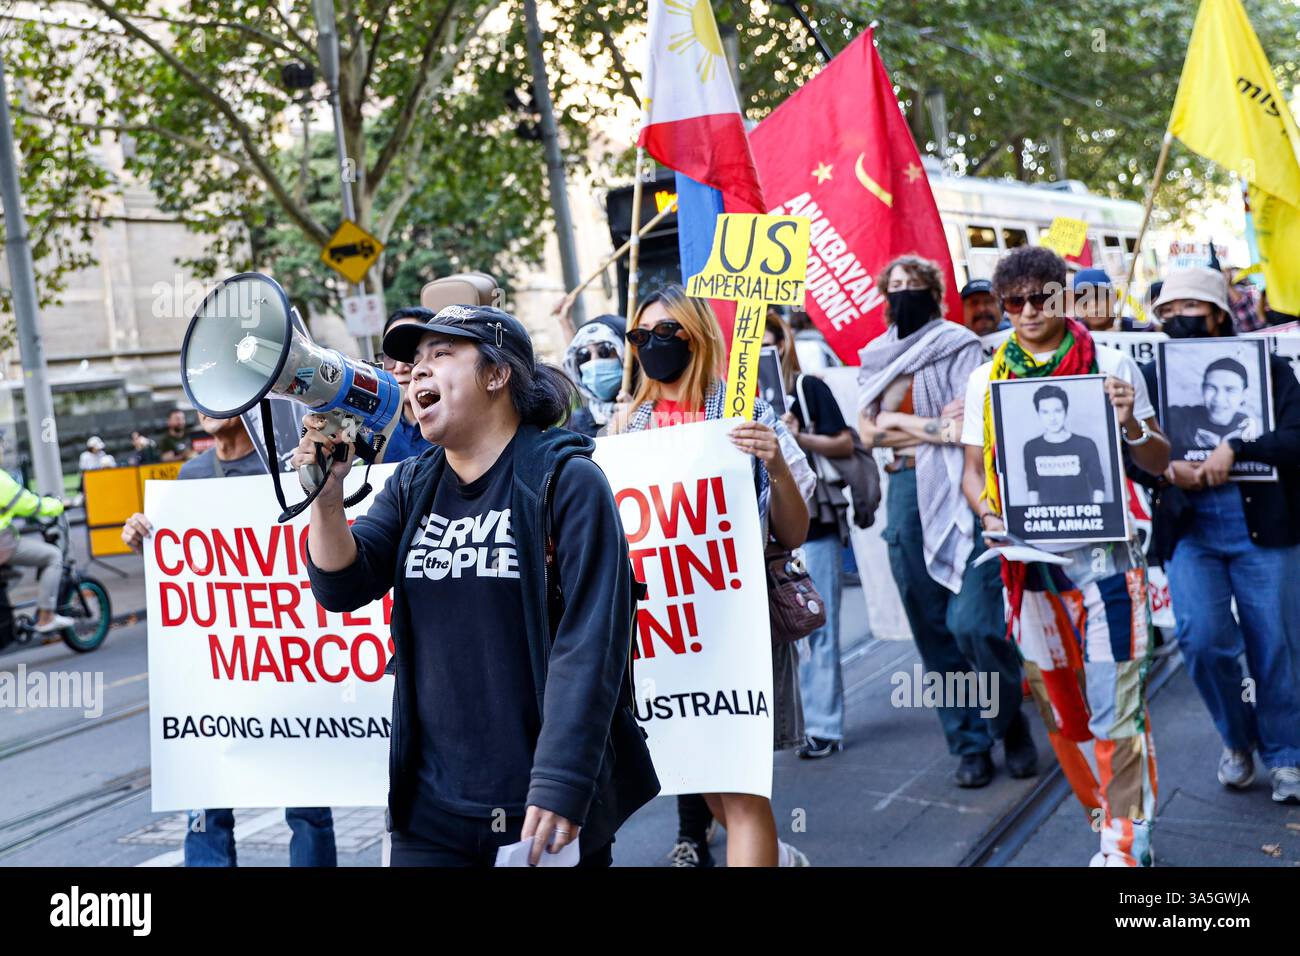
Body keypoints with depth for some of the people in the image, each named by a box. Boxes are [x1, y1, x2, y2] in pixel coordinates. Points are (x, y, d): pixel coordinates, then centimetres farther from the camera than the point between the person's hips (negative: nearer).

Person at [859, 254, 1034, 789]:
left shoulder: (960, 347, 2)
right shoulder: (878, 358, 16)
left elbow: (970, 425, -10)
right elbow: (868, 431, 5)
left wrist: (900, 424, -4)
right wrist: (935, 428, -5)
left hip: (960, 492, -5)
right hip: (905, 493, 5)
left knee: (972, 621, -15)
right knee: (932, 629, 6)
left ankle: (1011, 723, 10)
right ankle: (969, 744, 17)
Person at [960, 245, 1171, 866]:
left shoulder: (1111, 364, 1)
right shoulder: (987, 378, 8)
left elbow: (1159, 462, 5)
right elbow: (974, 470, 12)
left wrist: (1130, 427, -16)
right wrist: (988, 513, -9)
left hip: (1104, 560, -3)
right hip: (1030, 565, 3)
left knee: (1115, 710, -5)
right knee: (1058, 711, 9)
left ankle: (1124, 844, 5)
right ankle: (1111, 823, 26)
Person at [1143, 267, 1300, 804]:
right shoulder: (1151, 376, 8)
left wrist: (1234, 449, -21)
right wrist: (1165, 471, -18)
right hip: (1188, 532, 1)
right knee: (1200, 636, -13)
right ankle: (1237, 736, 14)